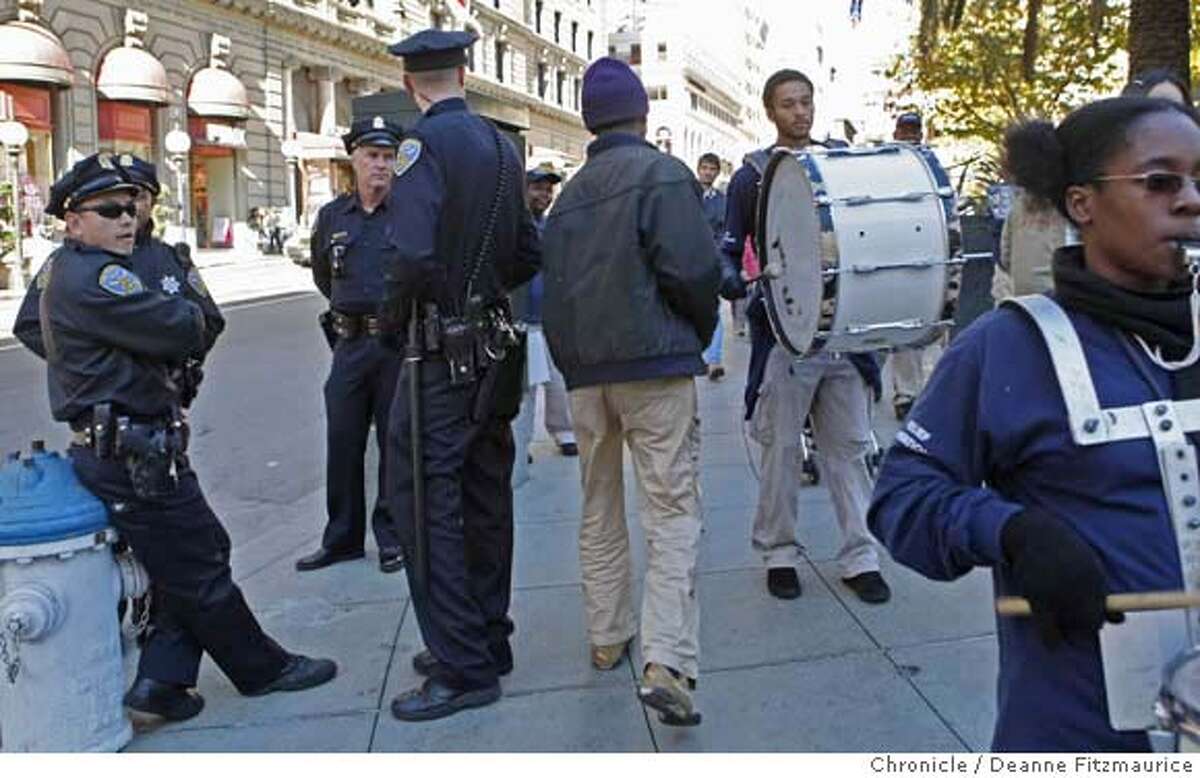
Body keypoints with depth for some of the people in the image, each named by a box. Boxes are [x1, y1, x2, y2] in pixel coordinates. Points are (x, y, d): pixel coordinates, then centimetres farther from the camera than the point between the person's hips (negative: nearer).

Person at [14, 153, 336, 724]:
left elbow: (32, 332, 29)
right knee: (199, 570, 3)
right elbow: (185, 330, -23)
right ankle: (262, 669, 18)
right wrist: (196, 296, -2)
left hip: (103, 447, 10)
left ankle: (160, 683, 18)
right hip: (134, 457, -10)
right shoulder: (94, 276, -19)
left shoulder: (58, 269, 13)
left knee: (200, 553, 16)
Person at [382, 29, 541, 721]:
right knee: (486, 497, 14)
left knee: (425, 502, -2)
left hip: (444, 352, -8)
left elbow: (414, 255, -24)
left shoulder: (427, 143, -12)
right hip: (495, 346, 8)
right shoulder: (501, 146, 11)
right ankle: (488, 642, 27)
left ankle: (463, 669, 2)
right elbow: (529, 254, 14)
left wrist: (395, 306, -6)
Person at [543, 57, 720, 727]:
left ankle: (607, 639, 26)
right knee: (673, 512, -4)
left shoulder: (570, 194, 13)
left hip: (584, 369, 6)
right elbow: (692, 269, -15)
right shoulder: (662, 174, -5)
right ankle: (666, 663, -13)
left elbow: (556, 289, 12)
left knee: (600, 509, 16)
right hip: (655, 362, -6)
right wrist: (701, 334, 3)